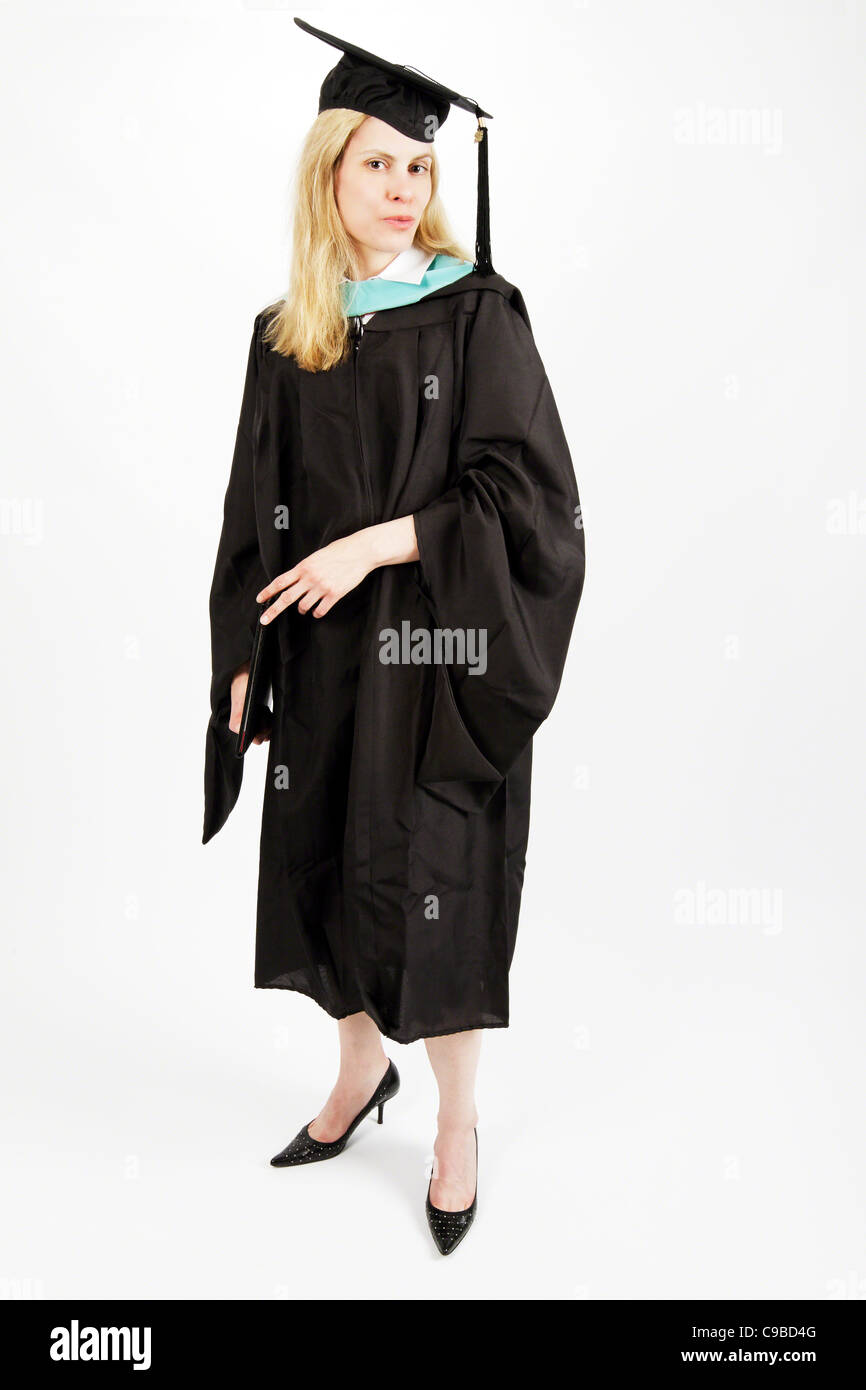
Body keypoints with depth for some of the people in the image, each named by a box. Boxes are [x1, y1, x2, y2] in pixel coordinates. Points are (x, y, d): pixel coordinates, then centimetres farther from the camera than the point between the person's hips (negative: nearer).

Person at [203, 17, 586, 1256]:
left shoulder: (477, 312, -4)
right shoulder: (285, 335, 8)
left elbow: (526, 491, -11)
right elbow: (258, 510, 10)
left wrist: (378, 542, -18)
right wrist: (242, 656, 6)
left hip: (438, 654, -4)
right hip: (322, 654, 5)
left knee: (434, 879, 2)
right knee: (326, 867, 13)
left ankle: (458, 1124, 24)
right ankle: (362, 1069, 38)